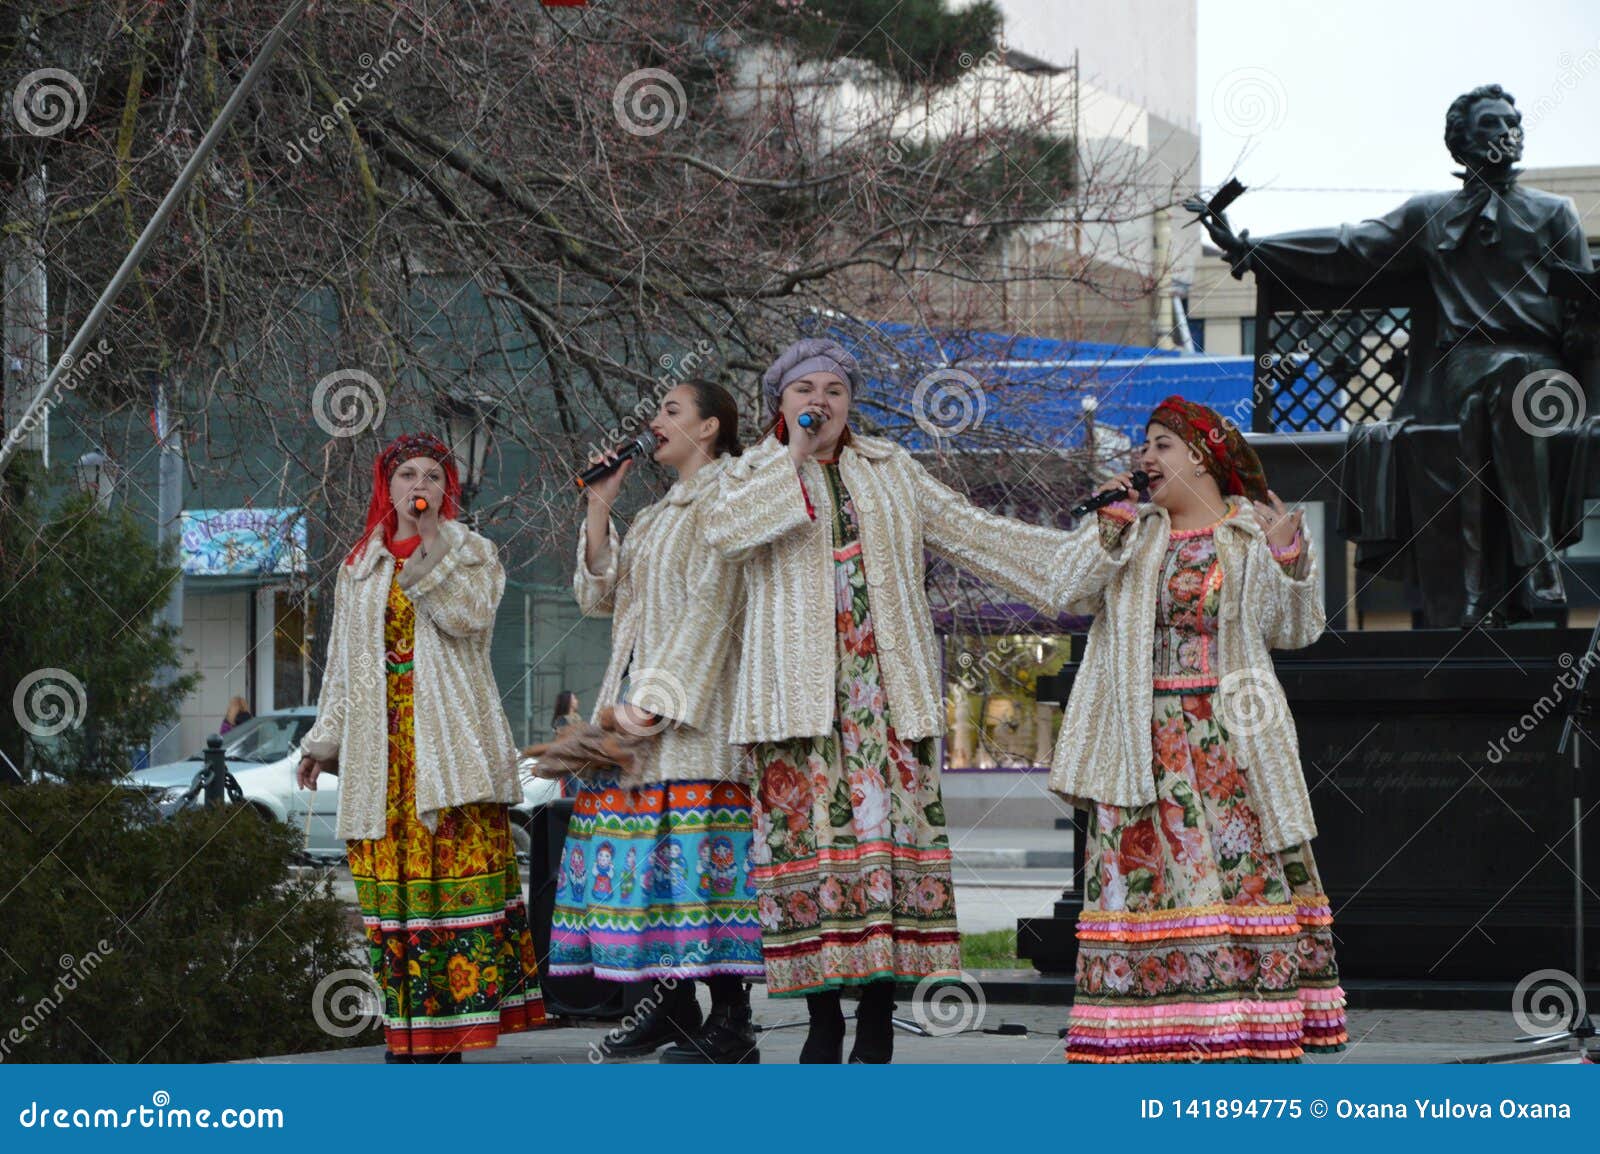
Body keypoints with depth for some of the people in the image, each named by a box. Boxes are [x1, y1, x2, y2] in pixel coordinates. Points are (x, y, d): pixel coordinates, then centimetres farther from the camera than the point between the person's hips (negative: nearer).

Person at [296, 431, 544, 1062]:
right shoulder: (359, 566, 18)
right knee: (388, 876, -2)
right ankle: (407, 1030, 2)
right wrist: (324, 739, 16)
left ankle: (451, 1027, -12)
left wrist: (431, 548, -15)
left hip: (449, 737, -3)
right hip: (381, 742, 3)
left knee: (458, 866, -12)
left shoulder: (471, 553, 8)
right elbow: (343, 660, 20)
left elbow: (471, 616, -12)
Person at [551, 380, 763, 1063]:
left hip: (693, 710, -9)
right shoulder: (654, 518, 24)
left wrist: (659, 697, -19)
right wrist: (598, 509, 8)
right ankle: (670, 1003, 7)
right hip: (634, 701, 9)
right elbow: (598, 598, 16)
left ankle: (730, 1023, -15)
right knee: (651, 839, 3)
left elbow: (711, 606, -13)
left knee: (695, 837, -14)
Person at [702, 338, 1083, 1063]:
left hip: (886, 685, 2)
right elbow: (723, 531, -11)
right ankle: (824, 1028, 2)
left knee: (889, 828, -7)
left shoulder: (890, 470, 19)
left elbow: (971, 533, 20)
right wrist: (793, 459, -10)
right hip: (799, 689, -2)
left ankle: (876, 1036, -4)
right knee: (810, 832, -6)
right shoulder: (755, 476, 11)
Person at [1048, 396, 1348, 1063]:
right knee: (1140, 870, -3)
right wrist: (1110, 525, -6)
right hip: (1145, 735, 3)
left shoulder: (1254, 533, 5)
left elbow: (1294, 629, 2)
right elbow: (1077, 593, 2)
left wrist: (1288, 556, -11)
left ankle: (1258, 1032, -5)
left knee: (1243, 867, -6)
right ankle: (1154, 1032, 0)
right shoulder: (1134, 532, 14)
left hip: (1227, 736, -2)